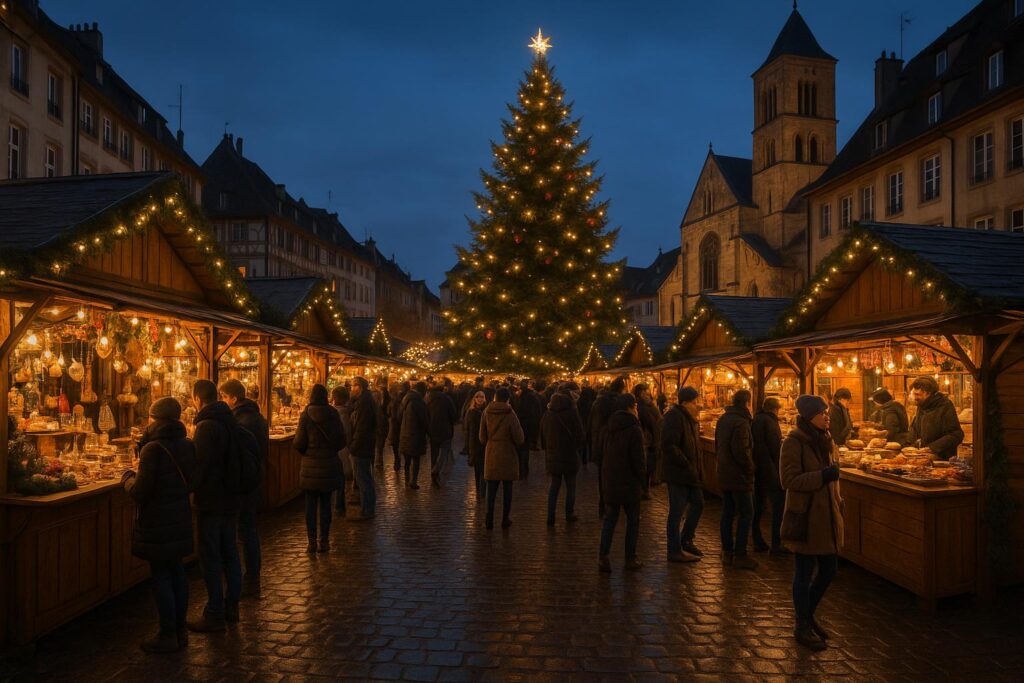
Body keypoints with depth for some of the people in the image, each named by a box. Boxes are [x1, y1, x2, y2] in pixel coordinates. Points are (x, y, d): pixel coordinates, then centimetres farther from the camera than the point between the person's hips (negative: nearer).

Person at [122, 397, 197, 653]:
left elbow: (140, 491, -18)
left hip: (157, 524, -7)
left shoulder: (153, 449, -19)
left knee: (161, 576, 2)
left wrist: (127, 478, 2)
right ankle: (180, 630, 23)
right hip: (180, 520, 7)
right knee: (177, 572, 14)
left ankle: (168, 636, 10)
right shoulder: (187, 445, 4)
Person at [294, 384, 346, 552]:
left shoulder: (306, 416, -9)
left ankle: (311, 542, 10)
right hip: (329, 465, 2)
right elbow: (341, 441, 0)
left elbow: (299, 444, -9)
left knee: (311, 505, 8)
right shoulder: (333, 415, -4)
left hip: (310, 467, -1)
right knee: (325, 504, 9)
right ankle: (324, 542, 12)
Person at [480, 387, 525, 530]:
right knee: (507, 489, 8)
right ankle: (505, 519, 12)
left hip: (491, 455, 3)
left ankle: (490, 519, 5)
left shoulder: (486, 413, -2)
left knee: (491, 489, 8)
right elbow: (519, 438, -11)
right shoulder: (510, 414, -12)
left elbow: (482, 437, 5)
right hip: (508, 455, -3)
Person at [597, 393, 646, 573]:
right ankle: (630, 559, 15)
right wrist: (642, 479, 0)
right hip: (629, 483, -5)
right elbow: (638, 459, -15)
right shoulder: (634, 430, -15)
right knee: (633, 520, 10)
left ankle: (603, 556, 4)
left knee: (610, 519, 12)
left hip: (609, 482, 5)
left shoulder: (607, 428, 6)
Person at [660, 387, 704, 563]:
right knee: (676, 511, -2)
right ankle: (675, 551, 8)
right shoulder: (674, 417, -18)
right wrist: (687, 465, -22)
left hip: (689, 473, 10)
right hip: (676, 473, -10)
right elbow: (668, 446, -26)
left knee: (698, 504, 16)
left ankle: (686, 541, 31)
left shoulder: (690, 419, 14)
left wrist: (696, 468, 10)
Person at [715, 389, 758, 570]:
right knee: (745, 514, 0)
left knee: (727, 513, 12)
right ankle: (740, 554, 1)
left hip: (724, 475, 9)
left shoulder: (723, 419, 10)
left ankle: (727, 552, 16)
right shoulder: (741, 422, -19)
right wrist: (750, 469, -10)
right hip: (739, 477, -9)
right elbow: (742, 451, -23)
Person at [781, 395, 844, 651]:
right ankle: (802, 627, 19)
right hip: (805, 517, -8)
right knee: (804, 574, 4)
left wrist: (839, 503, 18)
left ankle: (808, 615, 34)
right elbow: (790, 479, -19)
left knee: (829, 570, 14)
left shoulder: (826, 441, 10)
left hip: (827, 516, 8)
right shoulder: (794, 442, -14)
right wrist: (823, 475, -25)